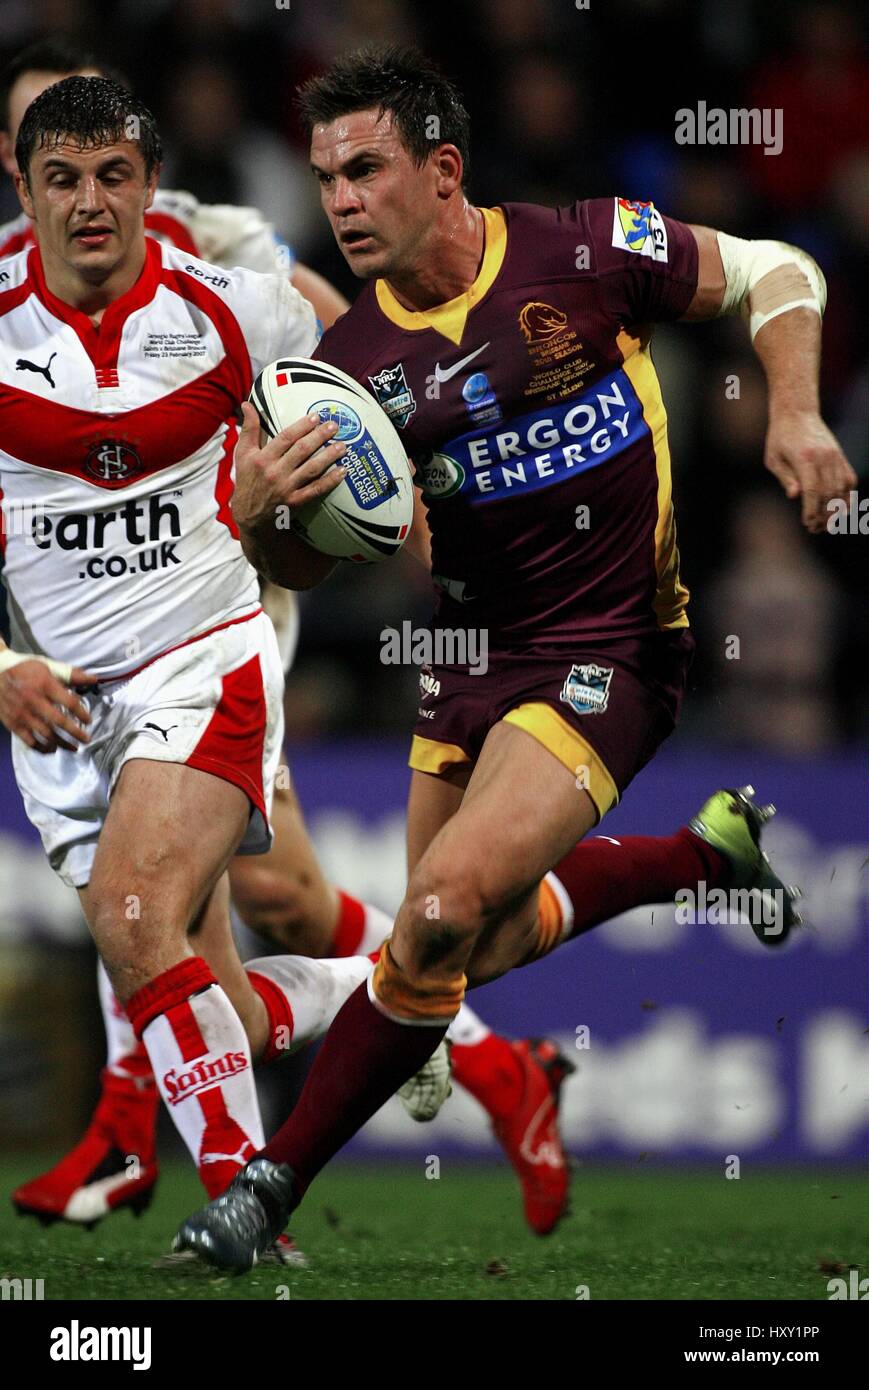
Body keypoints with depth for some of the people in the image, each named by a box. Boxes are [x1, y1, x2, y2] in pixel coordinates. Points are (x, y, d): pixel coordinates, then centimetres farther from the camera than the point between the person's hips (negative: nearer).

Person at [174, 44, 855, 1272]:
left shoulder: (581, 253, -14)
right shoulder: (353, 360, -4)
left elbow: (779, 275, 0)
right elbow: (304, 563, -1)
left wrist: (795, 416, -16)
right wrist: (257, 513, -24)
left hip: (610, 652, -6)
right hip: (474, 651, 6)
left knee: (446, 906, -22)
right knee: (484, 946, 14)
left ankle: (276, 1182, -9)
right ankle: (712, 851, 40)